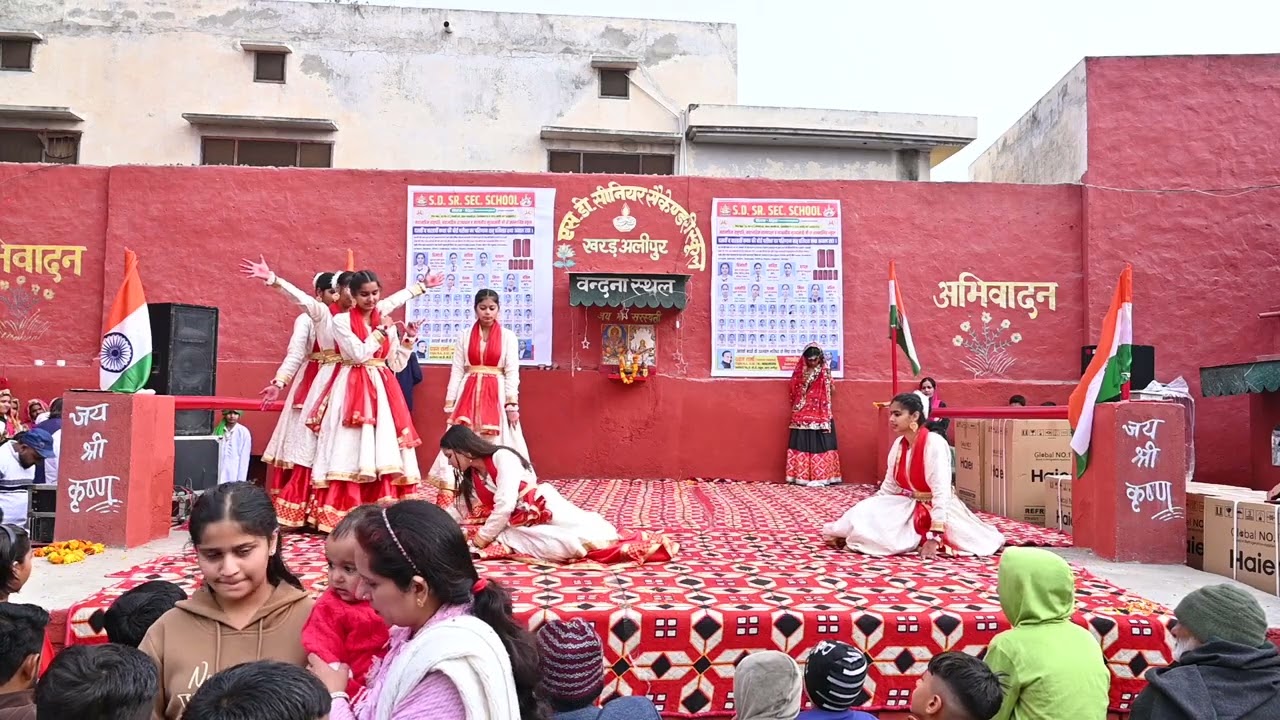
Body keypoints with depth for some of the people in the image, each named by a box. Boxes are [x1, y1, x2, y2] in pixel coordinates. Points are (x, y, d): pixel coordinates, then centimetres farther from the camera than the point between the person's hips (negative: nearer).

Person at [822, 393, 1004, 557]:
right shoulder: (898, 444, 0)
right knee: (864, 516, -15)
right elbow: (889, 486, 7)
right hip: (908, 506, 3)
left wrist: (934, 537, -32)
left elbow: (941, 492, -27)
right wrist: (864, 512, -3)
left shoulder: (934, 443, -22)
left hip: (937, 509, -3)